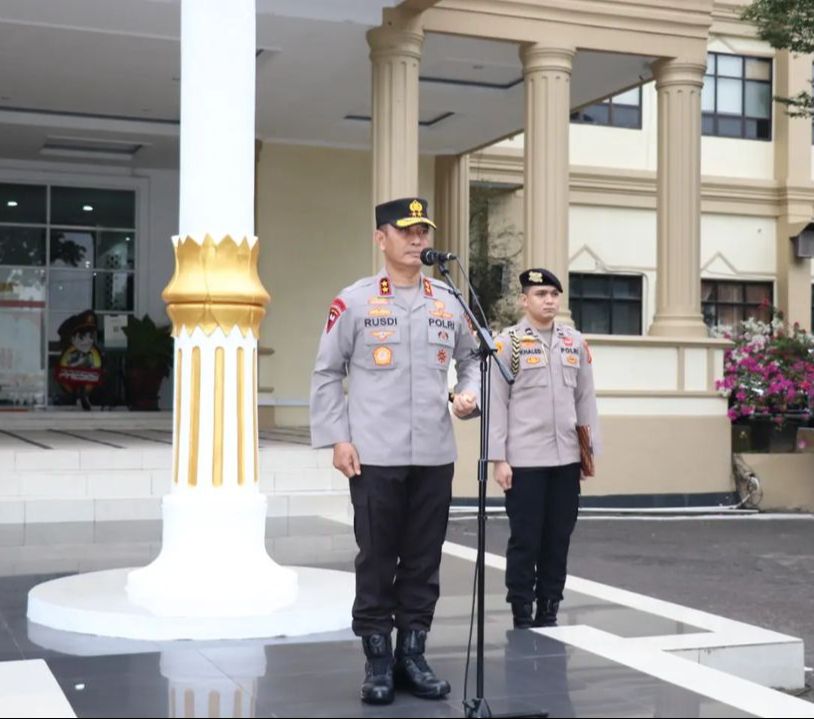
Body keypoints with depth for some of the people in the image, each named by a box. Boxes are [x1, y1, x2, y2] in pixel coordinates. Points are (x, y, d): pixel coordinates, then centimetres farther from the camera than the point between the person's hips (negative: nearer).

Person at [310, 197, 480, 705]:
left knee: (424, 561, 9)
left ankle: (412, 655, 21)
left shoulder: (450, 302, 9)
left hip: (435, 456, 3)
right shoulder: (353, 302, -1)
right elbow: (326, 375, 0)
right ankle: (378, 662, 15)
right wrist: (337, 439, -7)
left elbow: (471, 360, 19)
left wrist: (468, 395, -3)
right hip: (374, 456, -3)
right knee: (377, 561, 3)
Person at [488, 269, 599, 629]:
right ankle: (522, 618, 11)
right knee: (525, 541, 2)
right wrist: (498, 458, -10)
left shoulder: (575, 341, 10)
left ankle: (548, 614, 19)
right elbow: (497, 404, -5)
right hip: (524, 461, -4)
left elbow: (586, 399, 13)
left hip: (566, 459, 5)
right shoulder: (508, 342, -3)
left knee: (559, 539, 9)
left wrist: (591, 450, 10)